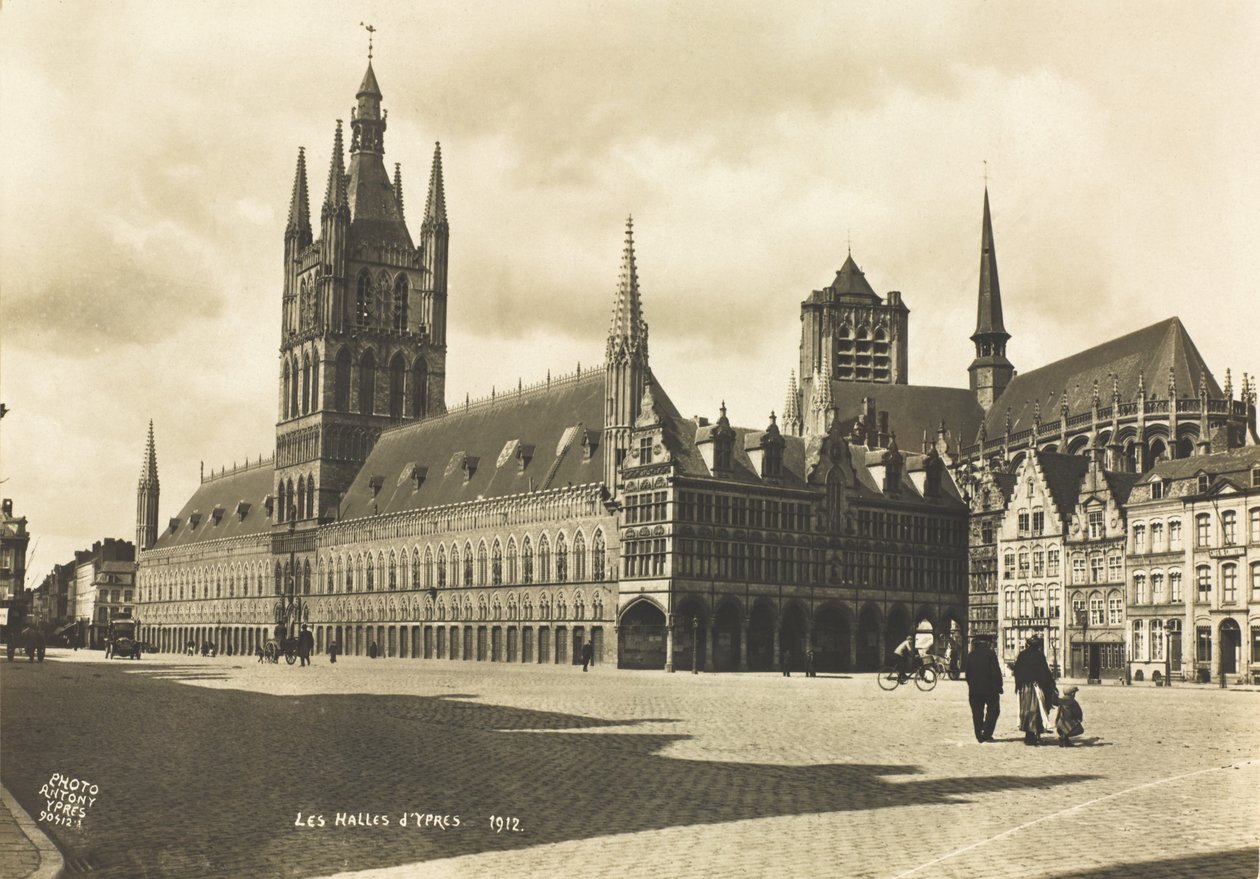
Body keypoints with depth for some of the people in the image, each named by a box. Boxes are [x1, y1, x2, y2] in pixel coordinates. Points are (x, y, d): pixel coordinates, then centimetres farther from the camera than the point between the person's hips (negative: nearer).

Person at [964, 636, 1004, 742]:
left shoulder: (971, 655, 7)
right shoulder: (990, 653, -8)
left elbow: (967, 672, 11)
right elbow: (996, 671, -11)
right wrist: (998, 686, -4)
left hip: (974, 689, 4)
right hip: (989, 688, -4)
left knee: (977, 714, 9)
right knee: (993, 710, 8)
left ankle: (979, 736, 8)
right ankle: (986, 734, 0)